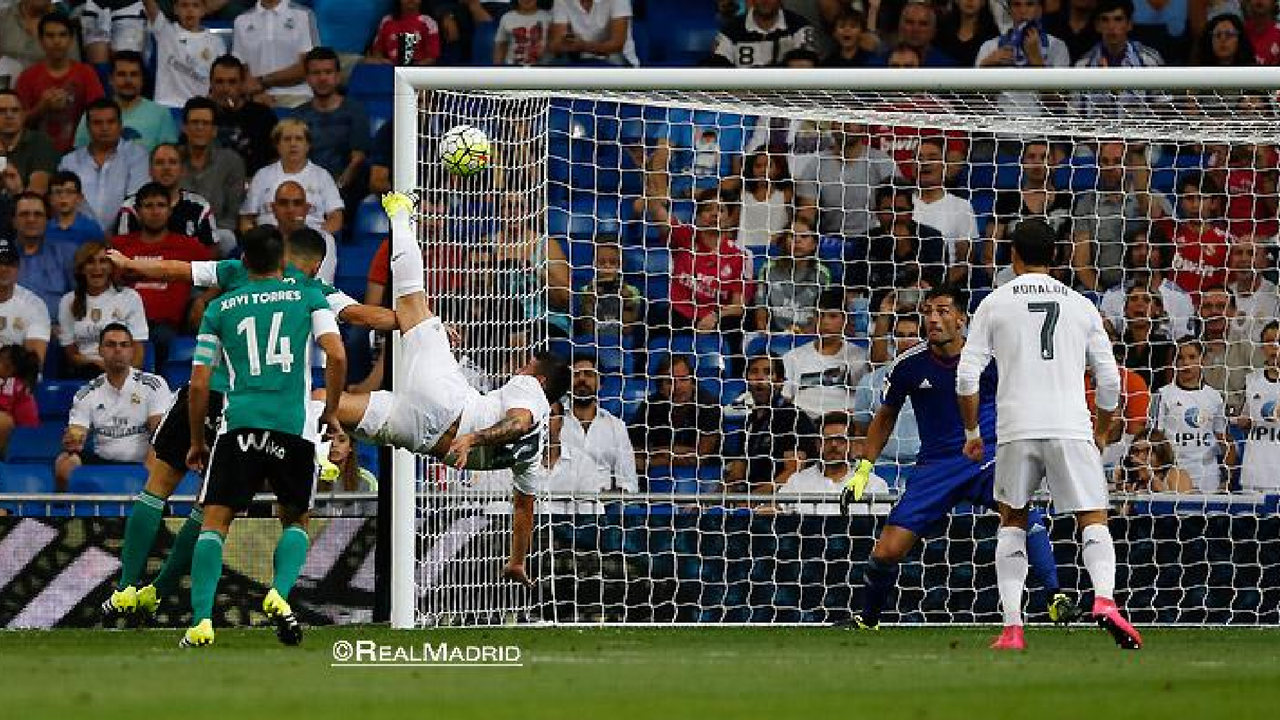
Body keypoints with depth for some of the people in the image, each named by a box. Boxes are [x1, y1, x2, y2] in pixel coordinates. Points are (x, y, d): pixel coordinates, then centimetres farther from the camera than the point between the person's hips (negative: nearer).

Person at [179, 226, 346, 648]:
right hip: (295, 425, 0)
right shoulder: (309, 297, 12)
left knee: (214, 522, 3)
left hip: (239, 423, 0)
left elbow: (198, 384, 11)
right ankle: (279, 593, -9)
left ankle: (201, 621, -13)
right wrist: (330, 412, 12)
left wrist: (197, 442, 21)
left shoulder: (220, 308, 14)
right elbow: (336, 356, -1)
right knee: (296, 520, 18)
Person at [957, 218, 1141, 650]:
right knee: (1094, 520, 3)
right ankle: (1105, 599, -25)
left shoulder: (995, 304, 8)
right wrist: (1101, 433, 26)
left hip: (1015, 431, 0)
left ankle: (1012, 627, 5)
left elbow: (966, 376, 3)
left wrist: (972, 432, 15)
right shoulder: (1080, 306, 12)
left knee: (1012, 522, 15)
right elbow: (1109, 380, 12)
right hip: (1071, 428, 0)